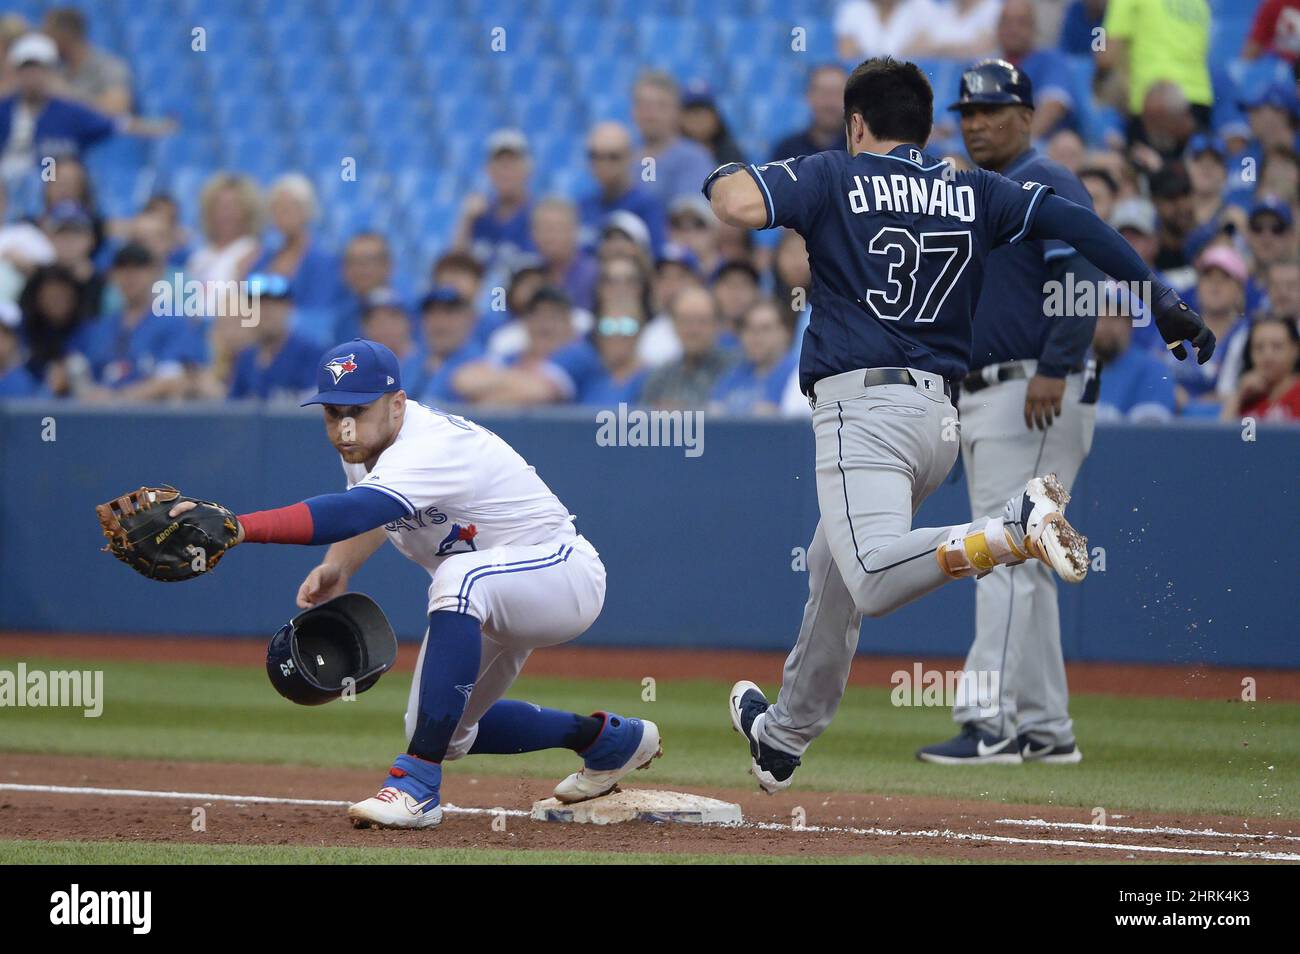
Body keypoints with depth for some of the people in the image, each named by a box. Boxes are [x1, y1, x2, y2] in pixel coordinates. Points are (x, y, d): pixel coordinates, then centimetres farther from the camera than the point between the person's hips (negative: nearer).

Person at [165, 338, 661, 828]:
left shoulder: (430, 446, -34)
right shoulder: (366, 441, -6)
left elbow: (350, 514, -51)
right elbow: (369, 515, 14)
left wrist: (235, 527, -61)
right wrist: (338, 568, -9)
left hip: (564, 573, -10)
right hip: (485, 602, 10)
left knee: (459, 578, -39)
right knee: (446, 730, 14)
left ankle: (417, 782, -36)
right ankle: (607, 738, 35)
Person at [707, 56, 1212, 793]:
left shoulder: (833, 177, 5)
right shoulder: (976, 194, 16)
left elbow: (740, 205, -10)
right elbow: (1074, 220, 5)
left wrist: (721, 174, 14)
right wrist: (1162, 300, 3)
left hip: (863, 402, -7)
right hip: (942, 420, 7)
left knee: (875, 582, -25)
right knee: (833, 571, 25)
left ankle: (1017, 530, -43)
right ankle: (785, 734, 37)